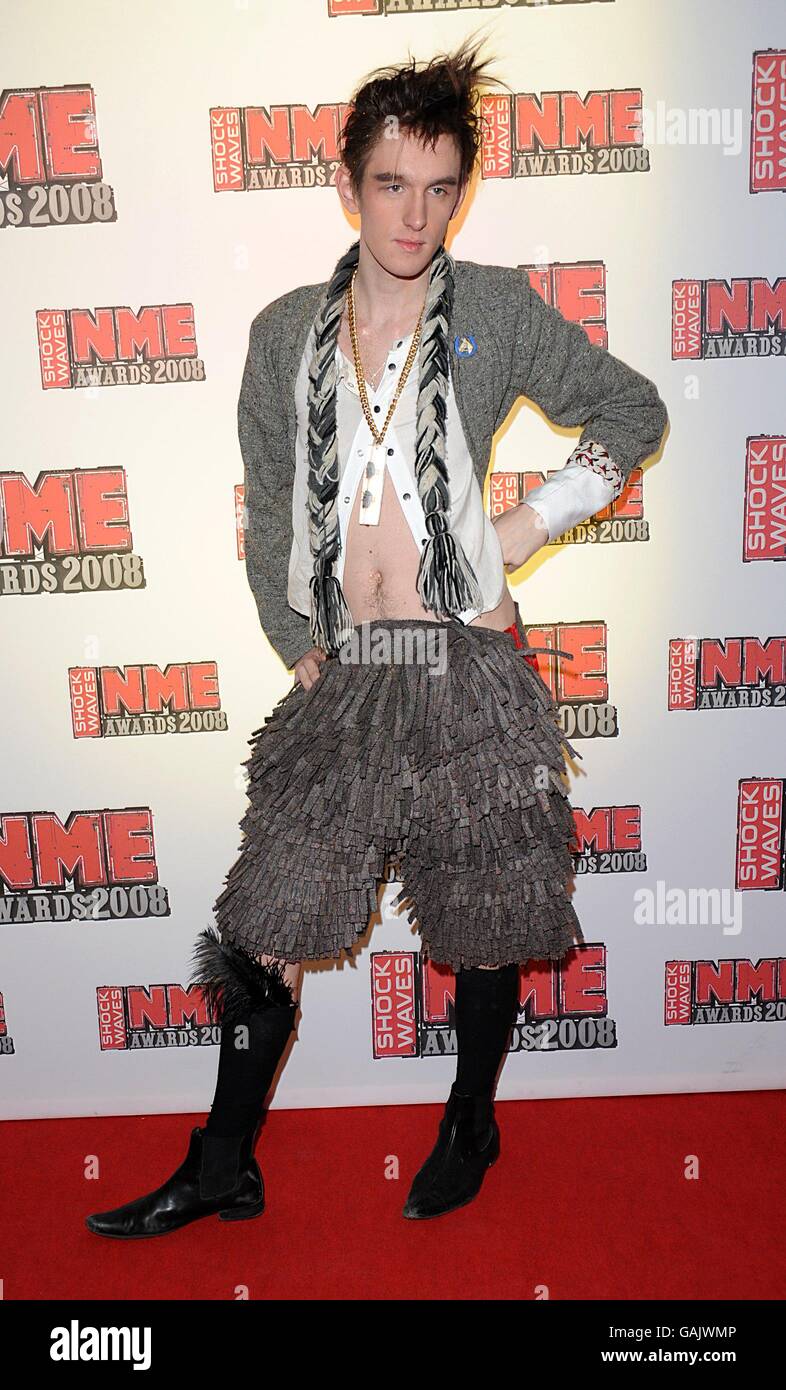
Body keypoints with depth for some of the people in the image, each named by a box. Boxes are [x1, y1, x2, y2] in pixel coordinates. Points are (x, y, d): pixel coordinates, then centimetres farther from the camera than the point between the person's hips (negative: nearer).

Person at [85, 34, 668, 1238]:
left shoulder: (498, 308, 3)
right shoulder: (286, 332, 9)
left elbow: (632, 410, 11)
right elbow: (268, 506, 13)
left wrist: (539, 518, -1)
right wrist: (299, 646, 6)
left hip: (471, 669, -2)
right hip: (345, 676, 2)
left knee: (485, 921, 11)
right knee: (264, 922, 5)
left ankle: (471, 1126, 38)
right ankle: (224, 1168, 26)